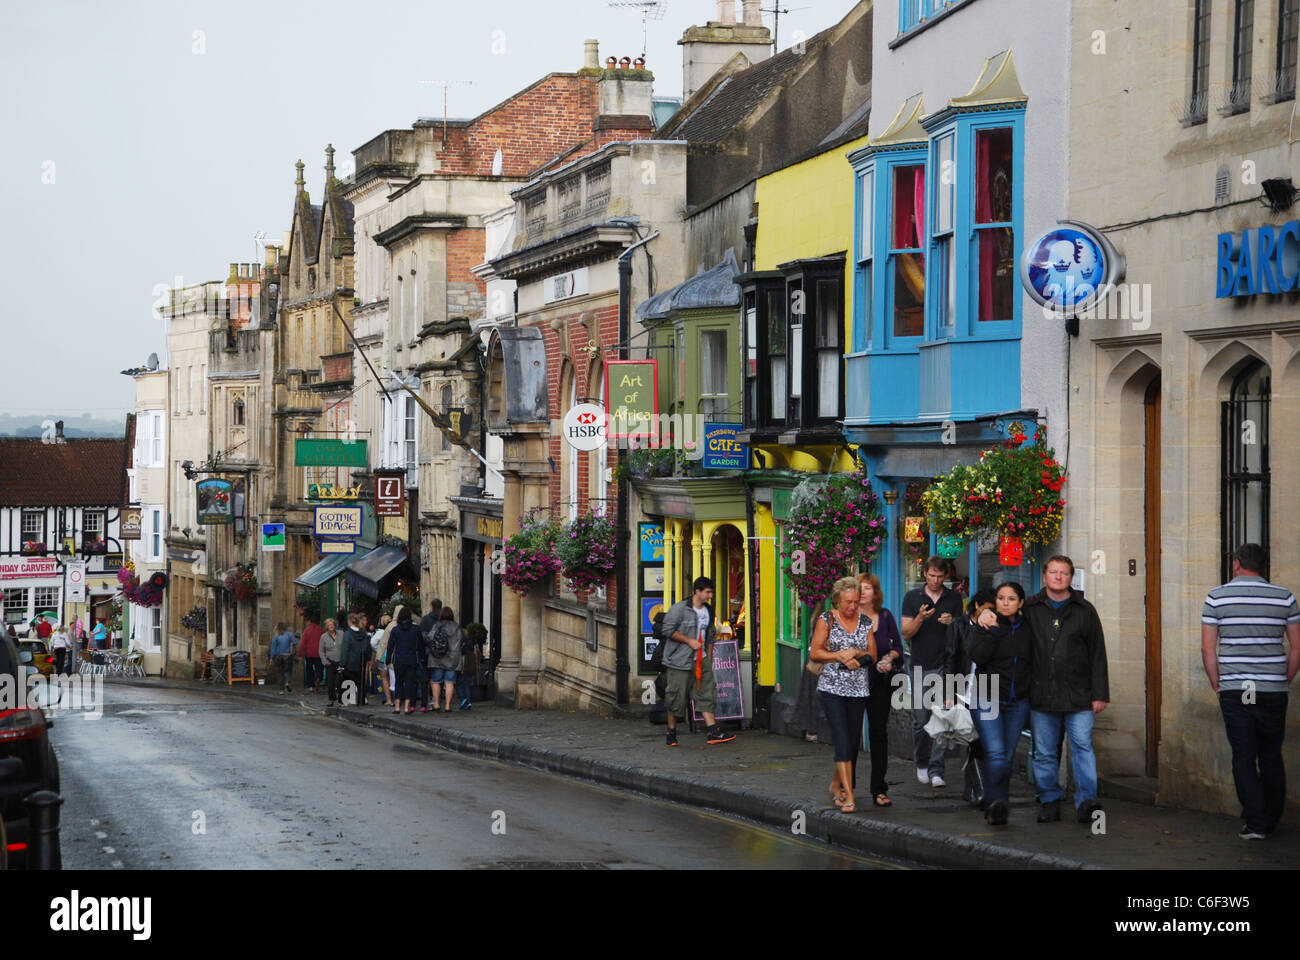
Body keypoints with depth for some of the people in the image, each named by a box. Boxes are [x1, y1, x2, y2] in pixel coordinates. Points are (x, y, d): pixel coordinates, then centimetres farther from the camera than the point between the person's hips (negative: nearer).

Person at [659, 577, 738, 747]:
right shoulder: (679, 608, -10)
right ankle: (671, 733, 12)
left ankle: (713, 732, -8)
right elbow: (668, 629, -14)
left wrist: (709, 658, 13)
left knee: (706, 694, -3)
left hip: (701, 660, 6)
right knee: (677, 697, -1)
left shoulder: (708, 611, 13)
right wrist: (689, 641, -16)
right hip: (680, 661, -6)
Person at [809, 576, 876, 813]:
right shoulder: (826, 620, 0)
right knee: (842, 739, -13)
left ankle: (836, 784, 28)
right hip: (832, 688, -4)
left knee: (853, 741, 6)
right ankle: (848, 795, -17)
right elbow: (815, 653, -4)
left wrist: (856, 653, -11)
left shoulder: (866, 622, 9)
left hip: (859, 689, 4)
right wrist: (841, 656, -14)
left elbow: (872, 656, 9)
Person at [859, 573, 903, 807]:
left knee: (879, 733, 0)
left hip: (880, 682, 2)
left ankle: (879, 790, 3)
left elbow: (897, 646, 12)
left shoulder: (885, 616, 6)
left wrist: (889, 658, -7)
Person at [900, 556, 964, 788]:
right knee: (920, 720, 3)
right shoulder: (912, 597, 5)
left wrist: (951, 623, -11)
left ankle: (936, 770, -9)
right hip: (920, 666, 0)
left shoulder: (954, 598, 7)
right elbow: (906, 633, 1)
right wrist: (920, 618, -17)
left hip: (944, 666, 0)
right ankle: (921, 764, 22)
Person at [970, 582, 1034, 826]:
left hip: (1018, 703, 4)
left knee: (1007, 757, 4)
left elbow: (1033, 664, 20)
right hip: (987, 700, -4)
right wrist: (992, 629, -19)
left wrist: (1030, 686, 7)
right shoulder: (984, 626, 0)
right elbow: (978, 656, -16)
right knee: (996, 754, -19)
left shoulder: (1027, 629, 10)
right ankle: (997, 803, -27)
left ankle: (996, 808, 11)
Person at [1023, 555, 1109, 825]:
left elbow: (1098, 655, 8)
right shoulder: (1030, 610, 9)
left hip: (1078, 696, -1)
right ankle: (1049, 801, 13)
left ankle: (1086, 801, -13)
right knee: (1045, 753, 5)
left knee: (1083, 747, -10)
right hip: (1041, 696, 1)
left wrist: (1099, 694, 2)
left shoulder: (1085, 611, 8)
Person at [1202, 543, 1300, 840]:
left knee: (1243, 756, 2)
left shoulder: (1217, 597, -1)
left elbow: (1208, 649, -1)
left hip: (1233, 690, -1)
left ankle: (1255, 822, -4)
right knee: (1271, 756, 13)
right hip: (1273, 690, 1)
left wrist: (1217, 684, 10)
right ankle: (1271, 821, 20)